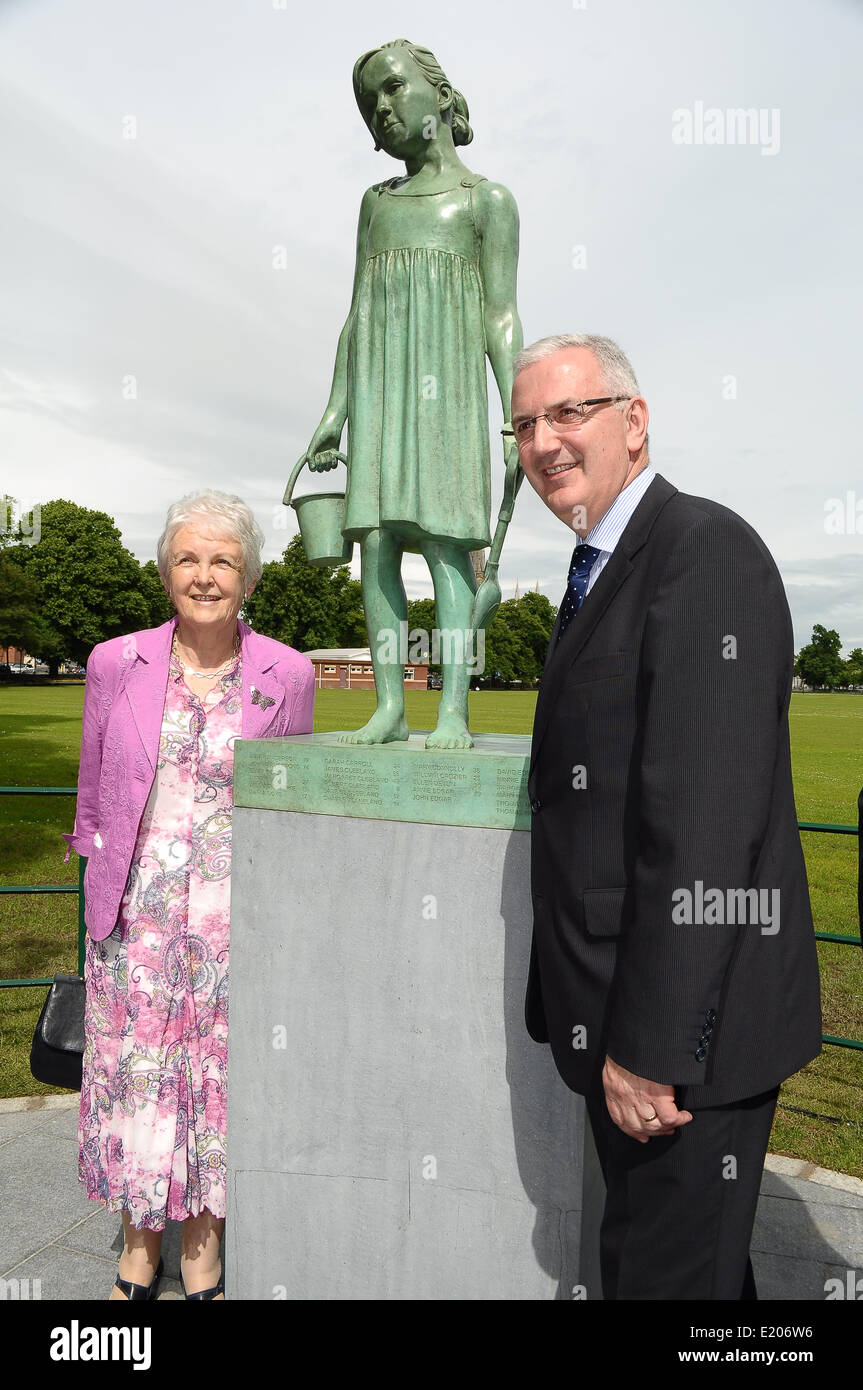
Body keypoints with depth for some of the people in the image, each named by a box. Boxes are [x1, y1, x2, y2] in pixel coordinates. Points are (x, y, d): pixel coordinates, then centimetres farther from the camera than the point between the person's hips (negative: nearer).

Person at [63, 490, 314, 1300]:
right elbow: (93, 798, 8)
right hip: (137, 913, 1)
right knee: (133, 1074, 11)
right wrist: (101, 888, 8)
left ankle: (202, 1256, 32)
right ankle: (137, 1254, 35)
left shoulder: (287, 674, -4)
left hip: (235, 916, -1)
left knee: (222, 1076, 10)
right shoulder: (116, 663, -1)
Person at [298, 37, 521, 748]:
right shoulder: (377, 202, 23)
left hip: (447, 378, -5)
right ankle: (390, 706, -1)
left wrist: (517, 412, -11)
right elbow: (357, 313, 19)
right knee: (375, 539, -4)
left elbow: (501, 315, 0)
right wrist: (335, 411, 12)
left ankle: (453, 710, -12)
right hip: (377, 384, 5)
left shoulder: (486, 200, 9)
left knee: (444, 538, -13)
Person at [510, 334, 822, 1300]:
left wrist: (650, 1040, -22)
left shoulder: (703, 551, -16)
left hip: (685, 1015, -9)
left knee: (670, 1271, 7)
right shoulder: (599, 573, 14)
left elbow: (707, 821, -24)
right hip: (620, 1015, 10)